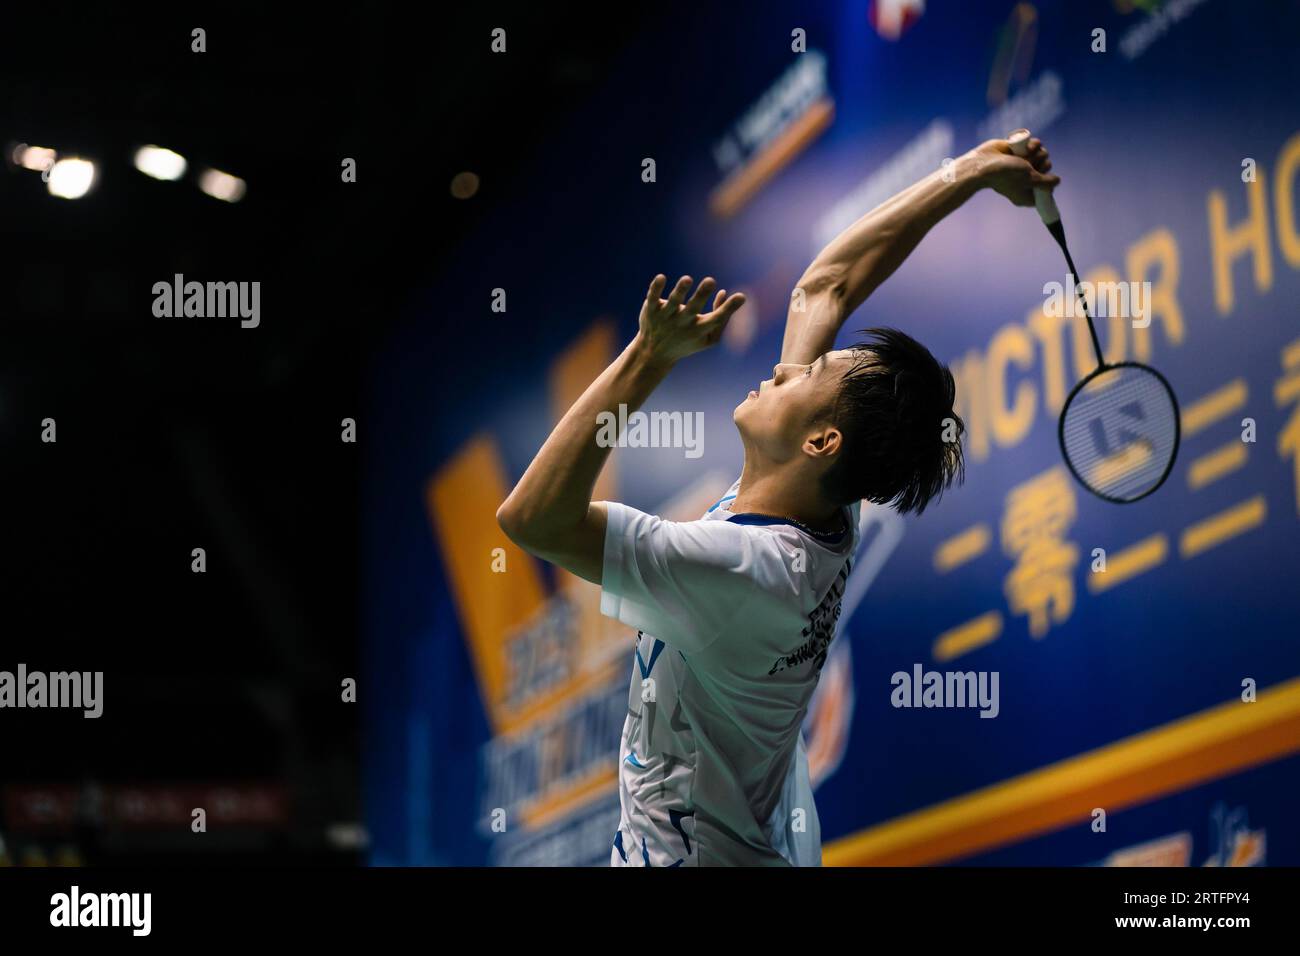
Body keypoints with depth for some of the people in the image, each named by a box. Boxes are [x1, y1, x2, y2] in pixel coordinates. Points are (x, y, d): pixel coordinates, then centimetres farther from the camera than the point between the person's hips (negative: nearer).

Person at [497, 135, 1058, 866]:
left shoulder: (743, 570, -32)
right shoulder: (825, 516, -10)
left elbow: (533, 516, -38)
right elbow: (826, 285, -1)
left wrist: (650, 358, -38)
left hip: (691, 854, -8)